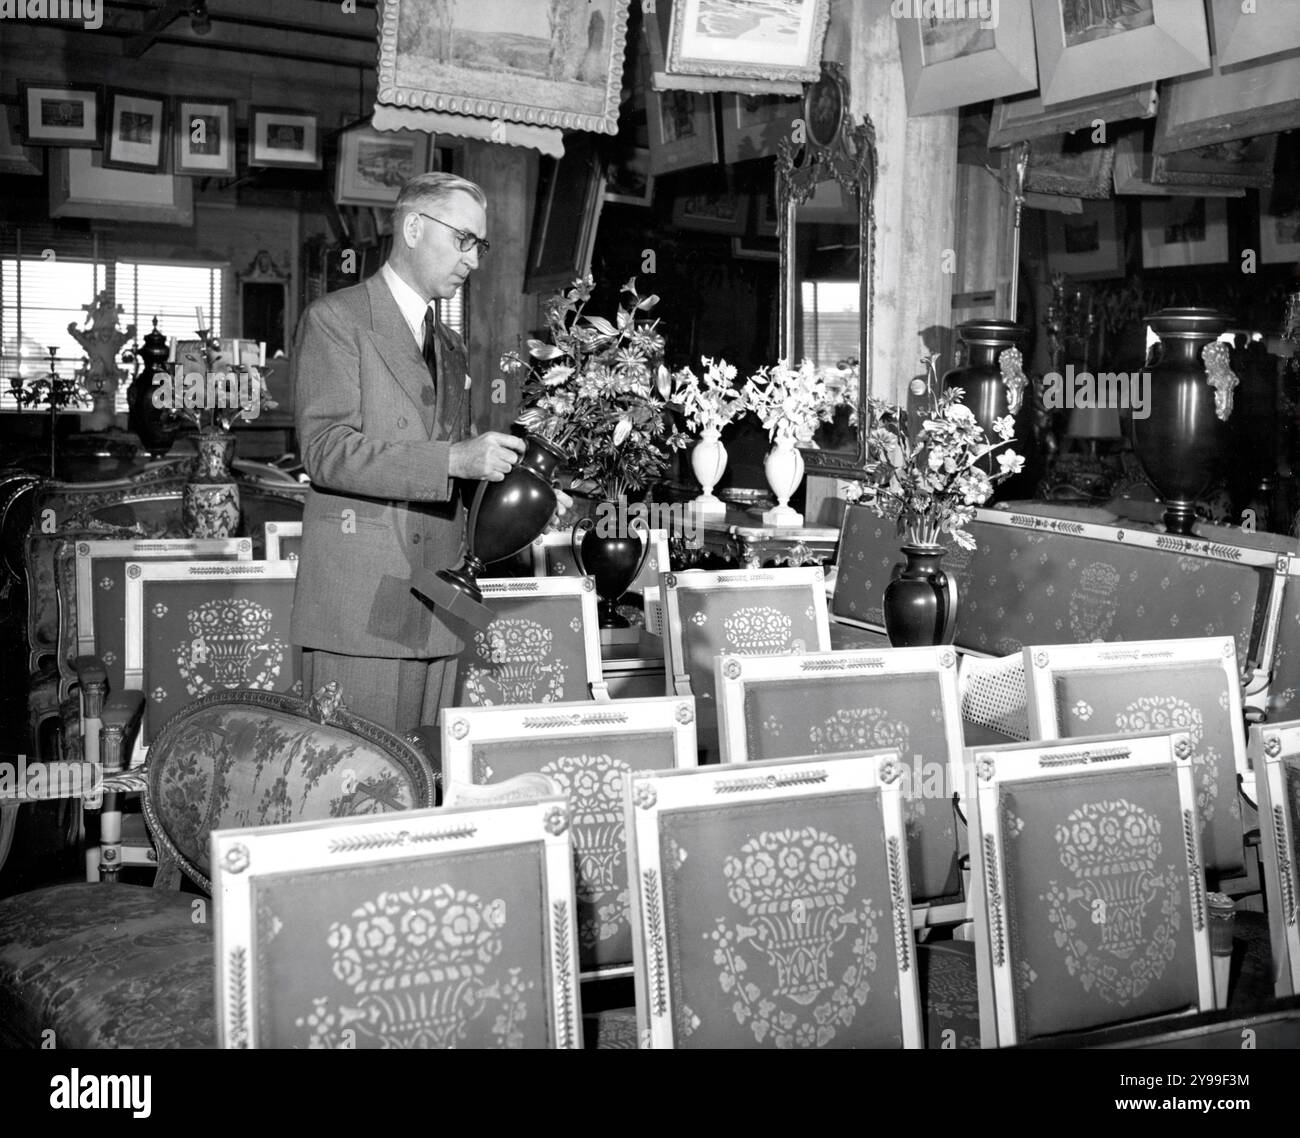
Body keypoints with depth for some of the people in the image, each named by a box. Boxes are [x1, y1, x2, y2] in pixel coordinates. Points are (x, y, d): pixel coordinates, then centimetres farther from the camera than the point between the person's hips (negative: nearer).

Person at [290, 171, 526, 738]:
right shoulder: (335, 319, 0)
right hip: (358, 602, -6)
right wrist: (453, 460, -21)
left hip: (436, 607, 7)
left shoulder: (452, 348, 23)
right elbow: (325, 449, -14)